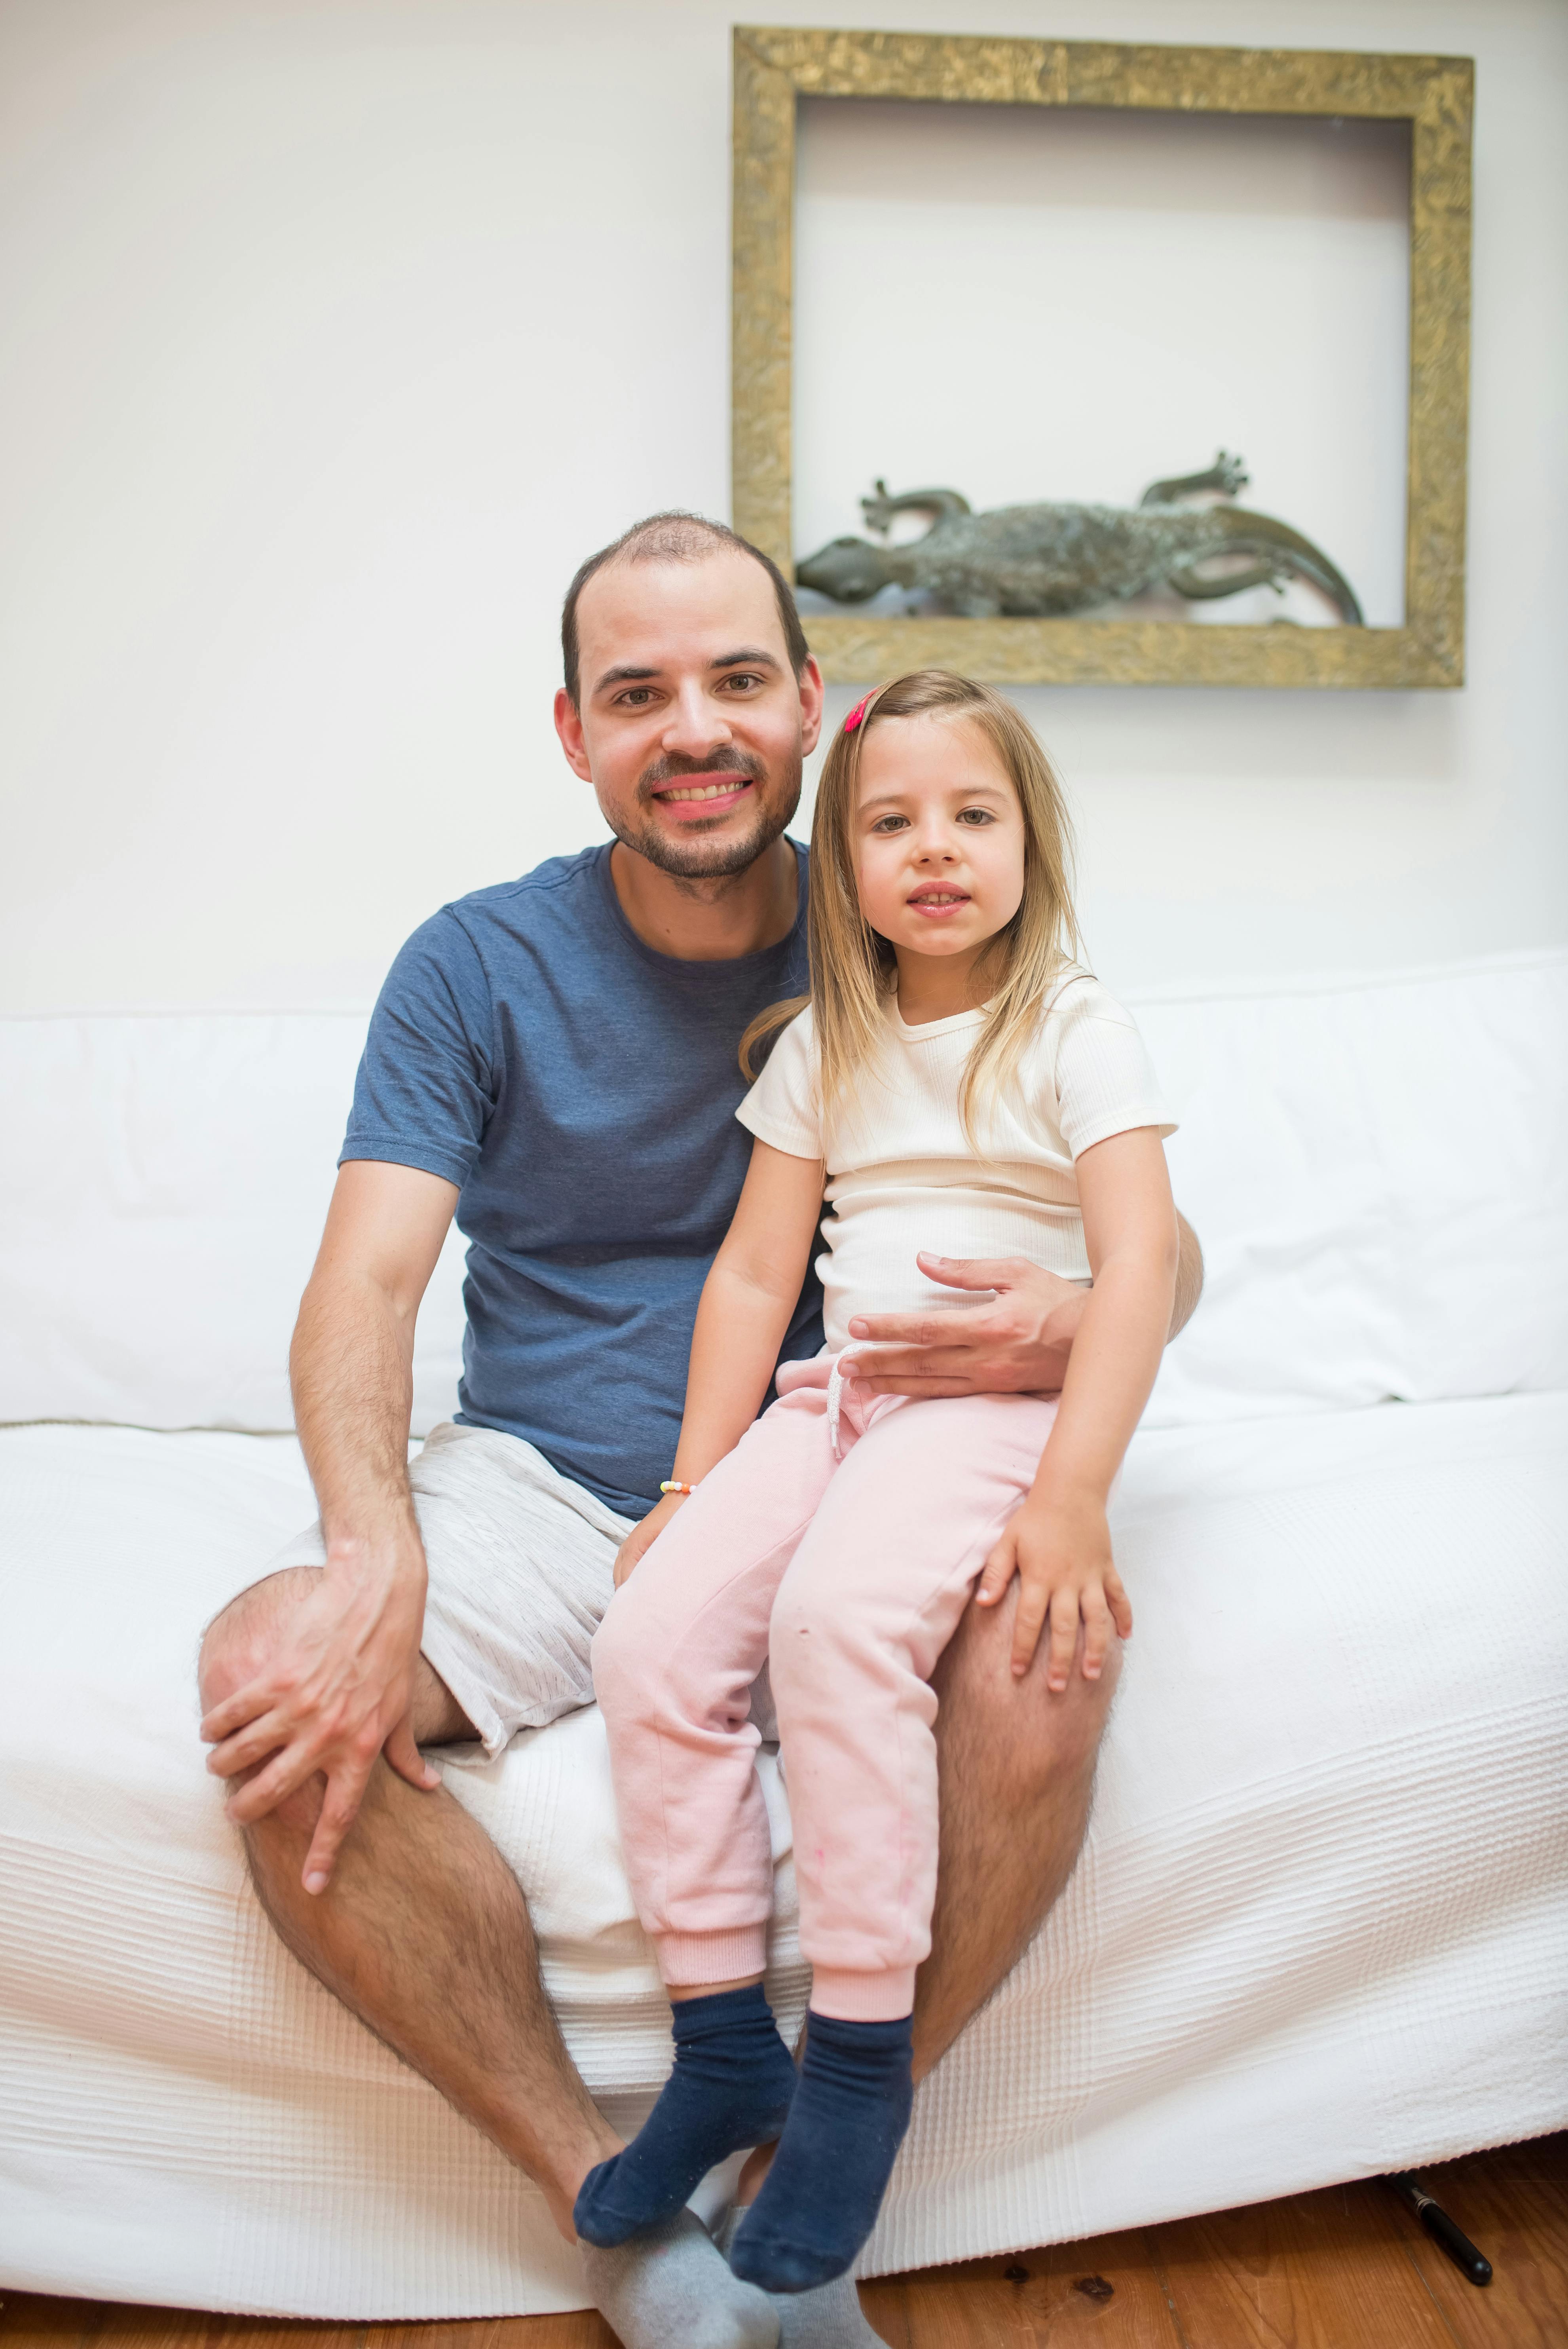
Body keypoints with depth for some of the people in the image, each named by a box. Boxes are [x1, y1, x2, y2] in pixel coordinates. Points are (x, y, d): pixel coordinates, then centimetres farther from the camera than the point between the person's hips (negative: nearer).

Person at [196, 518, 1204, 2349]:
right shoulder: (479, 966, 0)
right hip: (538, 1481, 1)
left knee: (1039, 1673, -31)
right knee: (268, 1684, -27)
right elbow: (365, 1283, -9)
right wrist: (377, 1561, -30)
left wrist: (1085, 1324, -25)